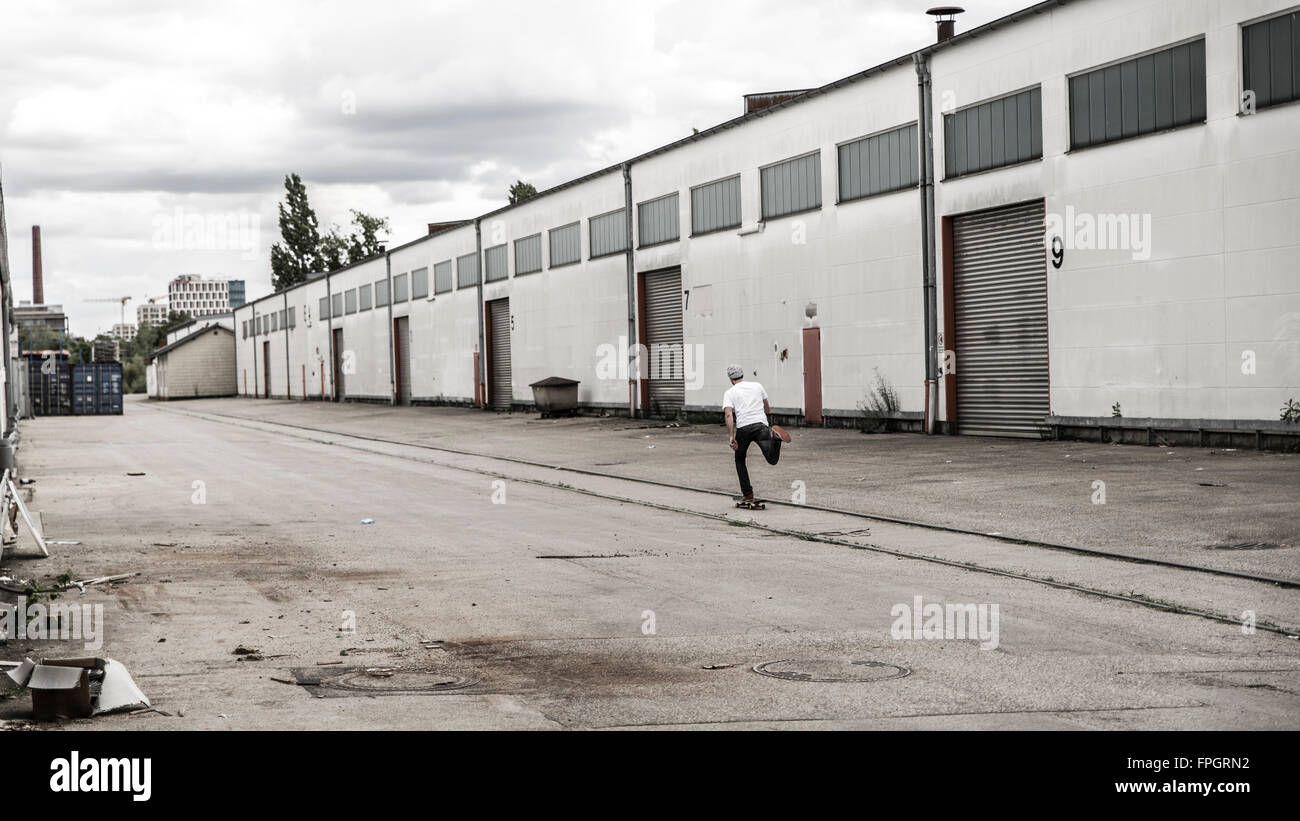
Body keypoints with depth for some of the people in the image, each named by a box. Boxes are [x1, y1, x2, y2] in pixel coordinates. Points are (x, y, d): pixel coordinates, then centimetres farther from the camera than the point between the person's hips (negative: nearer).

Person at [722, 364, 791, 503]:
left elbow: (728, 415, -6)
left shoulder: (729, 393, 10)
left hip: (743, 428, -1)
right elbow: (767, 409, 30)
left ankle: (747, 493, 14)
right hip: (761, 425, 1)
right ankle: (774, 434, -35)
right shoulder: (757, 386, 19)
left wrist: (731, 437, -11)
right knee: (772, 459, -9)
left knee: (740, 460, 20)